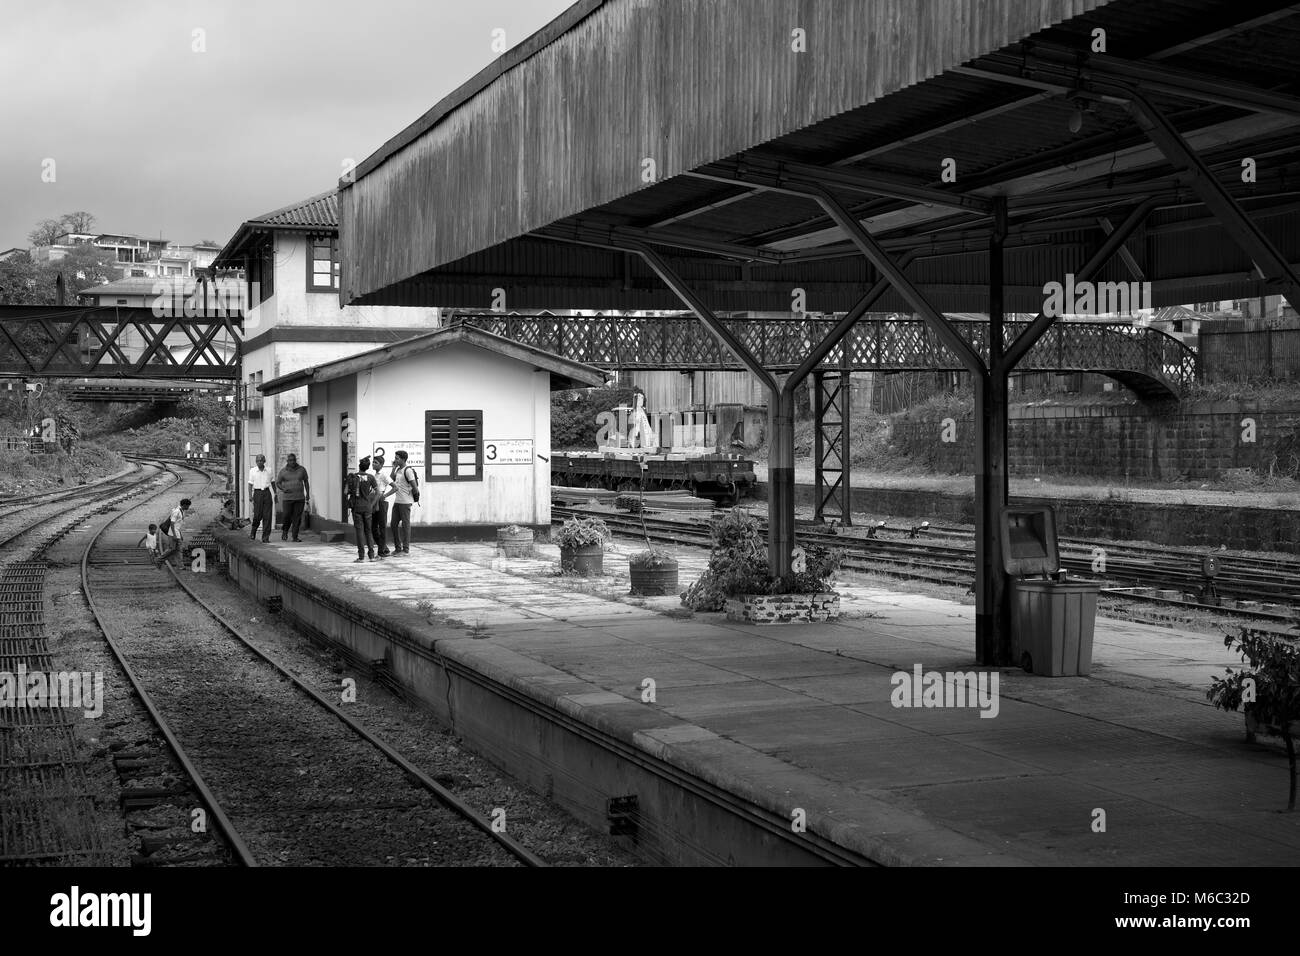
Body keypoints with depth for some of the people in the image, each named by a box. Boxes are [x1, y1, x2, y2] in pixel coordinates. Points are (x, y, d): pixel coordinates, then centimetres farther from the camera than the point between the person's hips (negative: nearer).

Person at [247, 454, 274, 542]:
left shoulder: (269, 470, 7)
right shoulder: (252, 471, 3)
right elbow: (250, 484, 3)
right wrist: (250, 495, -6)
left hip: (267, 493, 1)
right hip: (258, 493, -1)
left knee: (267, 516, -4)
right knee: (257, 515, -5)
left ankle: (265, 537, -1)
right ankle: (253, 533, 19)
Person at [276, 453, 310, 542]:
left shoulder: (301, 469, 4)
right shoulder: (283, 471, 0)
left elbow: (306, 482, 11)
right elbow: (277, 483, 8)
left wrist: (307, 495, 7)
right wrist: (283, 489, -12)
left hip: (299, 498, 1)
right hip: (287, 498, -1)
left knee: (297, 518, -3)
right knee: (287, 517, -4)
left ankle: (295, 537, 2)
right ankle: (284, 531, 24)